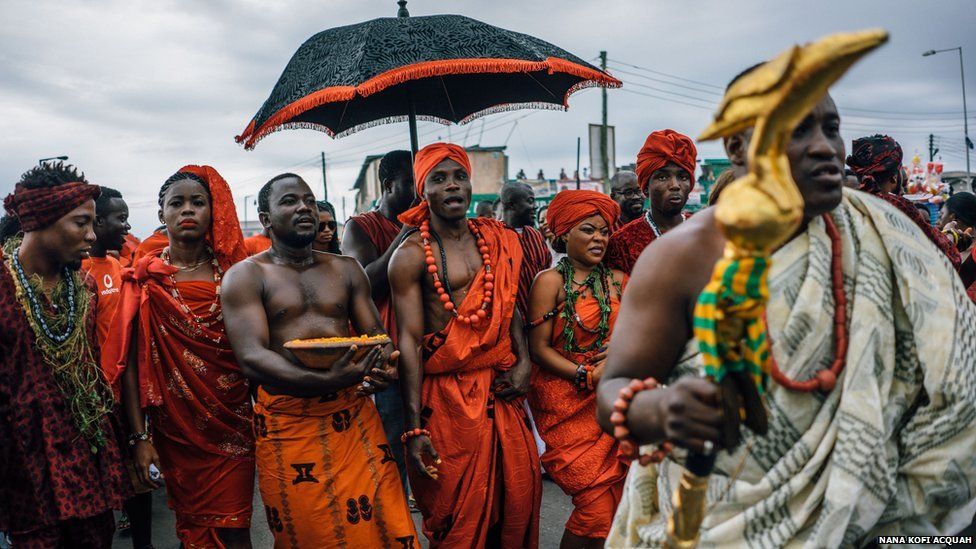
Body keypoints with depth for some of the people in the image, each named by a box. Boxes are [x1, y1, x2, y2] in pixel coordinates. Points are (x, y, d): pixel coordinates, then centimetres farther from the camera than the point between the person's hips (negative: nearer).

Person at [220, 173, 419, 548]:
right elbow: (251, 358, -12)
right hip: (287, 425, -3)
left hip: (354, 417, 3)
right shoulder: (245, 276, 1)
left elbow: (375, 334, 12)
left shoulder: (346, 269, 13)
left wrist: (381, 366, -13)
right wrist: (325, 382, -28)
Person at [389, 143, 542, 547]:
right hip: (447, 394, -4)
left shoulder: (497, 241, 10)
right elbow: (409, 340, -11)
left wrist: (524, 362, 1)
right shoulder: (411, 255, -6)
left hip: (501, 389, 5)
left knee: (521, 495, 8)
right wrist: (414, 427, -14)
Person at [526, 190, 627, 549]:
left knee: (613, 498, 4)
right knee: (597, 502, -9)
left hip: (609, 401, 5)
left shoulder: (618, 281, 10)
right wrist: (588, 376, -15)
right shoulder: (551, 281, -4)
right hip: (566, 401, -5)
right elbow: (539, 348, -8)